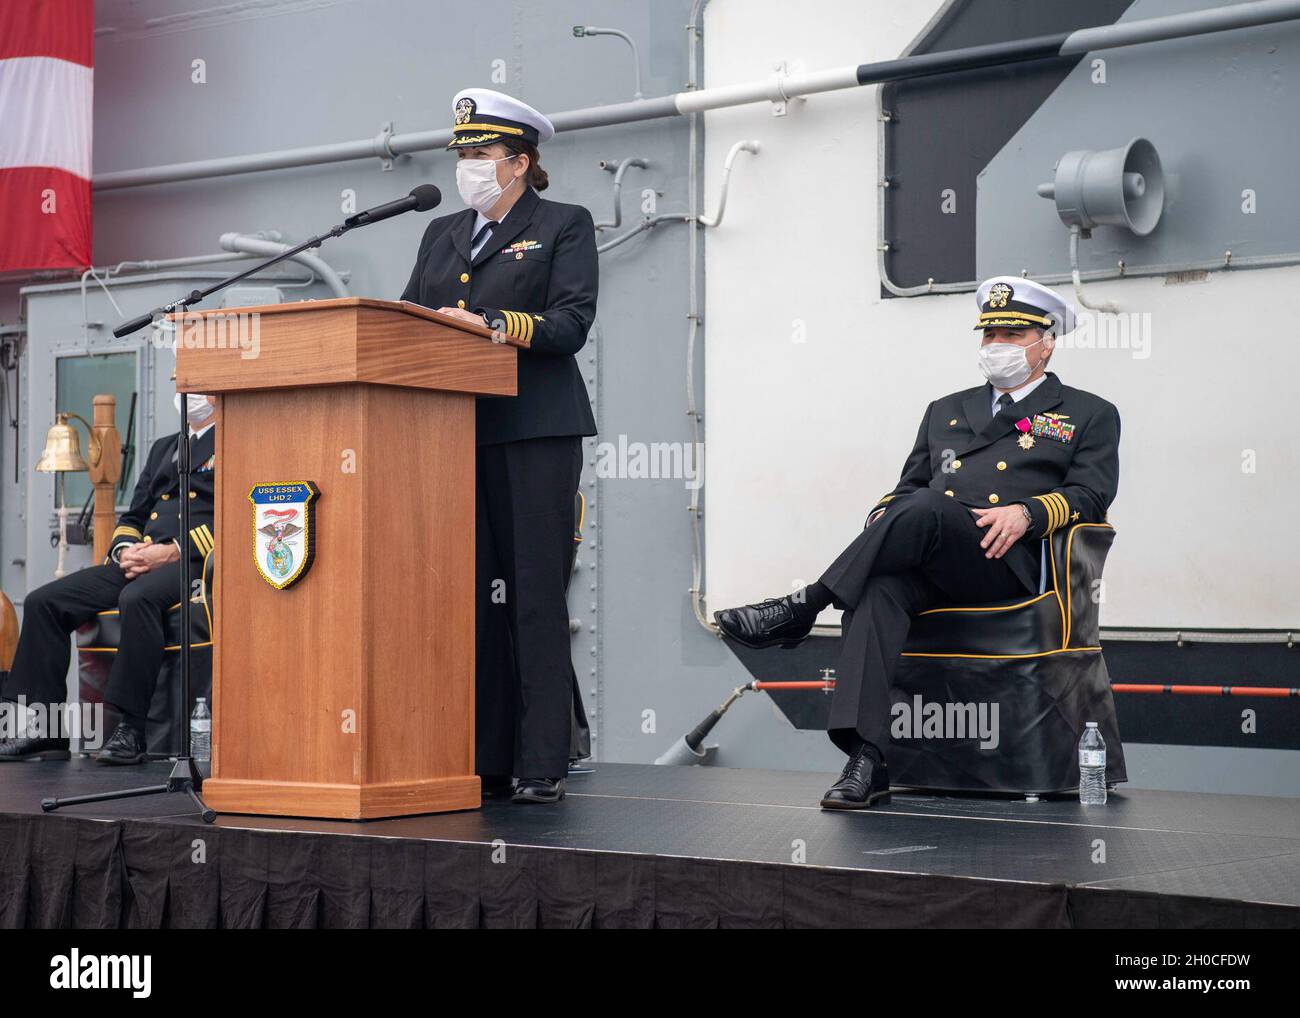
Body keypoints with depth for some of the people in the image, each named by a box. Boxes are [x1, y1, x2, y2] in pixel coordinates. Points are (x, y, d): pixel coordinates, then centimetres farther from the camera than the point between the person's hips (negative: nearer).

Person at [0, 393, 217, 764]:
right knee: (42, 602, -10)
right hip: (139, 563, 8)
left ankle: (130, 730, -34)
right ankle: (44, 730, -10)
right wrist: (124, 550, 3)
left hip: (195, 564, -7)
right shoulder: (163, 447, 30)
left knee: (137, 598, -39)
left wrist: (173, 551, -16)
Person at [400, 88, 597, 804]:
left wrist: (489, 326, -20)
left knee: (535, 596, -7)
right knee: (470, 595, 4)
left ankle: (541, 765, -5)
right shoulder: (442, 234, 22)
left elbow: (571, 324, -8)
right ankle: (481, 759, 8)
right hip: (454, 431, 5)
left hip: (535, 430, -5)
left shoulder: (565, 226, 5)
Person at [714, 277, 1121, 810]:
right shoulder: (945, 411, 33)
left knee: (927, 507, -35)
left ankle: (804, 607, -28)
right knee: (880, 589, -34)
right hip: (930, 568, 4)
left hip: (1010, 561, -3)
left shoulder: (1090, 415, 19)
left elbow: (1091, 496, 6)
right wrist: (886, 516, 3)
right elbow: (908, 483, 28)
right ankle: (867, 762, -45)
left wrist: (1025, 512, -13)